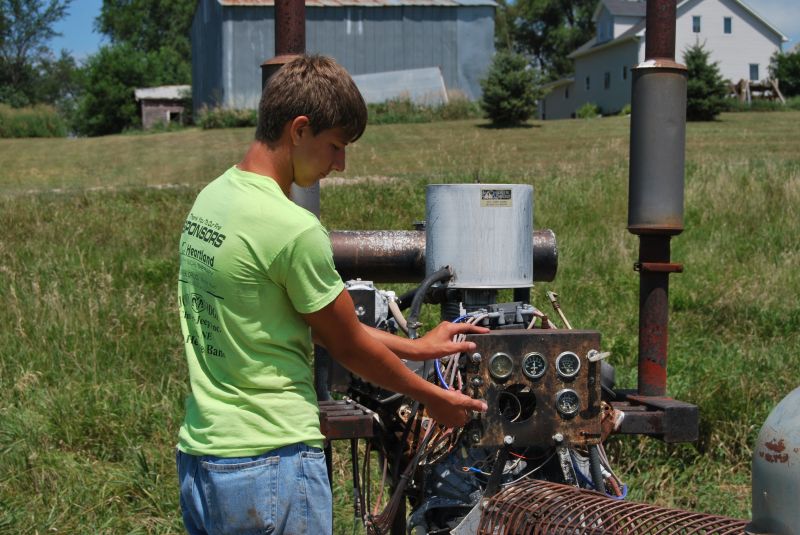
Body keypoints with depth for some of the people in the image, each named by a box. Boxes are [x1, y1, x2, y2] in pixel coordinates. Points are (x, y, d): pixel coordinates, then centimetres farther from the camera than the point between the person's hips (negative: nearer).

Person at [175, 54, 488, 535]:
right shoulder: (293, 228, -20)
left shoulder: (211, 198, 7)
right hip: (271, 461, -9)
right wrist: (433, 398, 9)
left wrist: (415, 347, 18)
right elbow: (350, 346, -7)